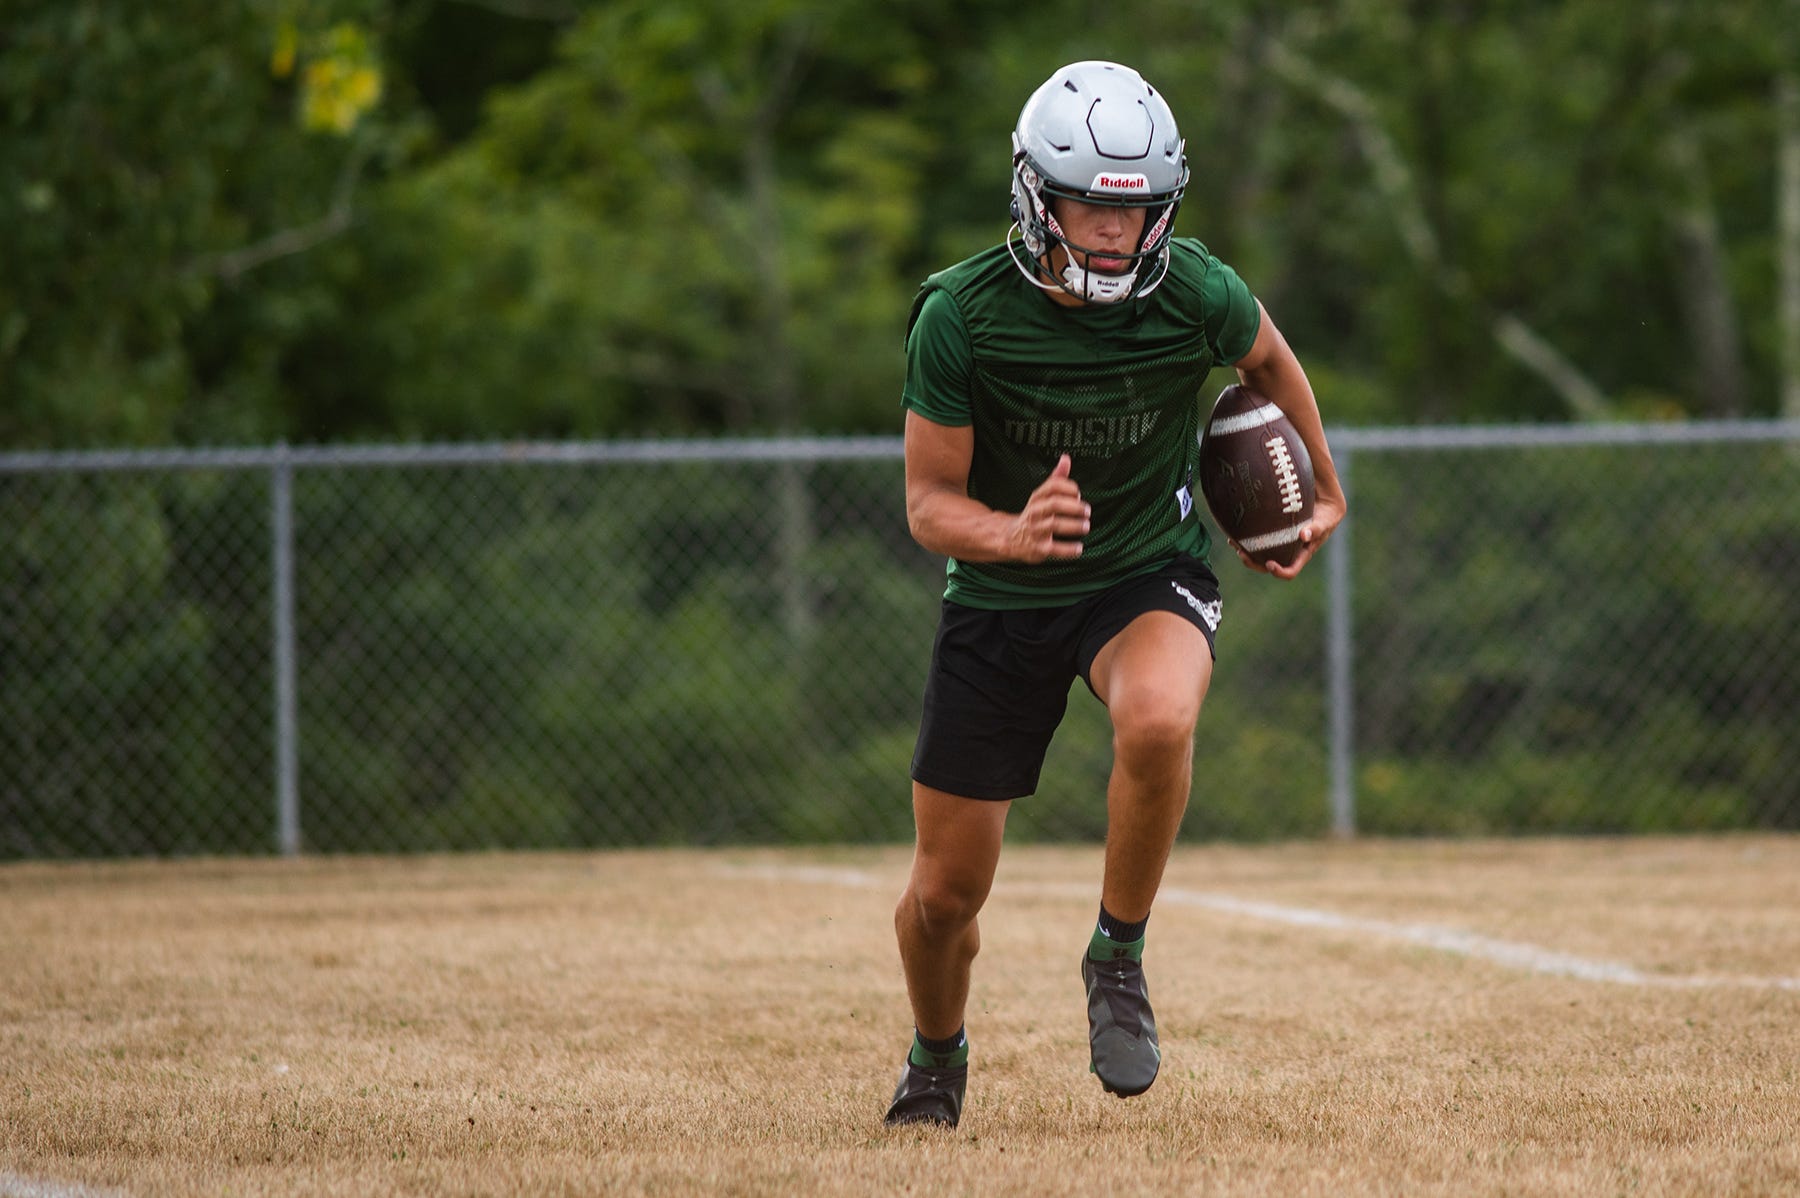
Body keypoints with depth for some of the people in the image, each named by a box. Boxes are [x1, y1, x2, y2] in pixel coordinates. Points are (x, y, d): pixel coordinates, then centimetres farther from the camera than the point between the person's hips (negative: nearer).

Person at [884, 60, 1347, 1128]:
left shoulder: (1194, 294, -18)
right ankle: (937, 1059, 36)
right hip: (1001, 599, 1)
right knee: (947, 890, 3)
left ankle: (1119, 957, -12)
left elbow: (1267, 358, 7)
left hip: (1150, 574, -1)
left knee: (1158, 723, -37)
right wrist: (1012, 533, -35)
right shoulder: (962, 315, -20)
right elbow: (930, 505, -14)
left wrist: (1323, 491, 18)